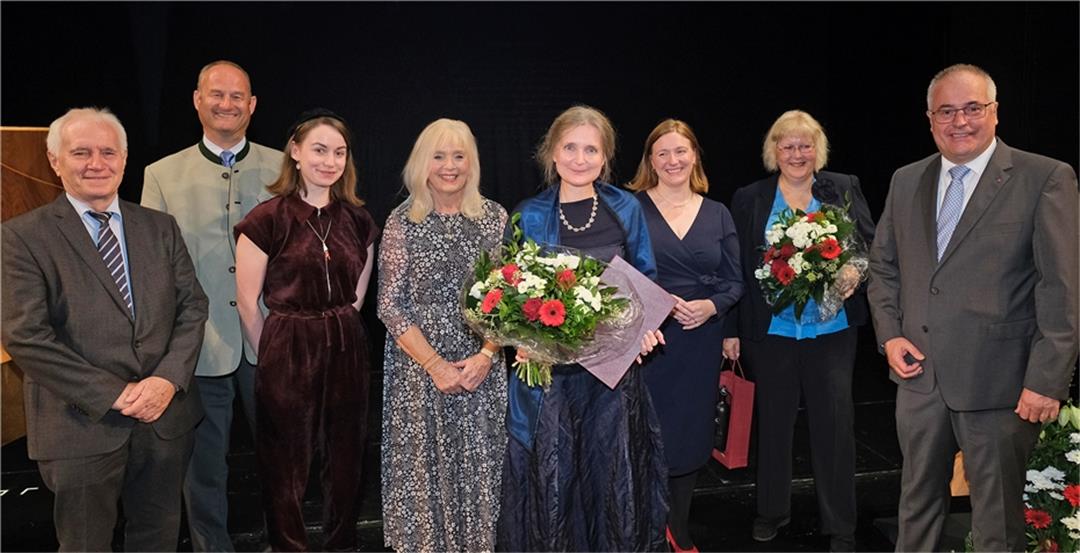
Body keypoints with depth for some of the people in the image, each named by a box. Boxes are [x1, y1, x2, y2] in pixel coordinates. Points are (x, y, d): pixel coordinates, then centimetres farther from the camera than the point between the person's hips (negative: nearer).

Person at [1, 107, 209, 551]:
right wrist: (115, 394, -16)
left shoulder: (160, 228, 7)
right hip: (82, 425, -3)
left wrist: (169, 379, -12)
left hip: (167, 416, 4)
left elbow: (192, 306, 3)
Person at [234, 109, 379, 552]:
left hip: (346, 352, 4)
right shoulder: (268, 219, -8)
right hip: (287, 353, -4)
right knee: (286, 468, 11)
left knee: (345, 462, 15)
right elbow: (248, 302, -5)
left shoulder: (357, 220, 5)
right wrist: (275, 357, 2)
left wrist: (336, 331, 11)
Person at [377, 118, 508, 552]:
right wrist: (434, 364, -13)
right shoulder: (402, 222, -2)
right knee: (423, 468, 7)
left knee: (479, 469, 9)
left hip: (482, 369, 2)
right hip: (419, 370, -1)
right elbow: (390, 306, -5)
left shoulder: (494, 218, 3)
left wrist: (485, 356, -9)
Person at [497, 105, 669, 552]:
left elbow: (646, 280, 10)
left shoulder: (626, 209, 3)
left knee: (614, 472, 11)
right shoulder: (528, 216, -1)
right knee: (551, 473, 6)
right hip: (550, 367, -1)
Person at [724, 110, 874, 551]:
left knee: (834, 424, 4)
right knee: (773, 421, 13)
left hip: (832, 329, 0)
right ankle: (772, 511, 31)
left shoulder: (844, 189, 6)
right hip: (770, 332, 0)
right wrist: (731, 330, 0)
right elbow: (736, 269, 3)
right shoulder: (749, 200, 4)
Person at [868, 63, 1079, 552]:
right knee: (918, 500, 19)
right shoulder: (906, 181, 8)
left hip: (998, 382, -4)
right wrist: (889, 334, 1)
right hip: (919, 373, 4)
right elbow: (883, 265, 15)